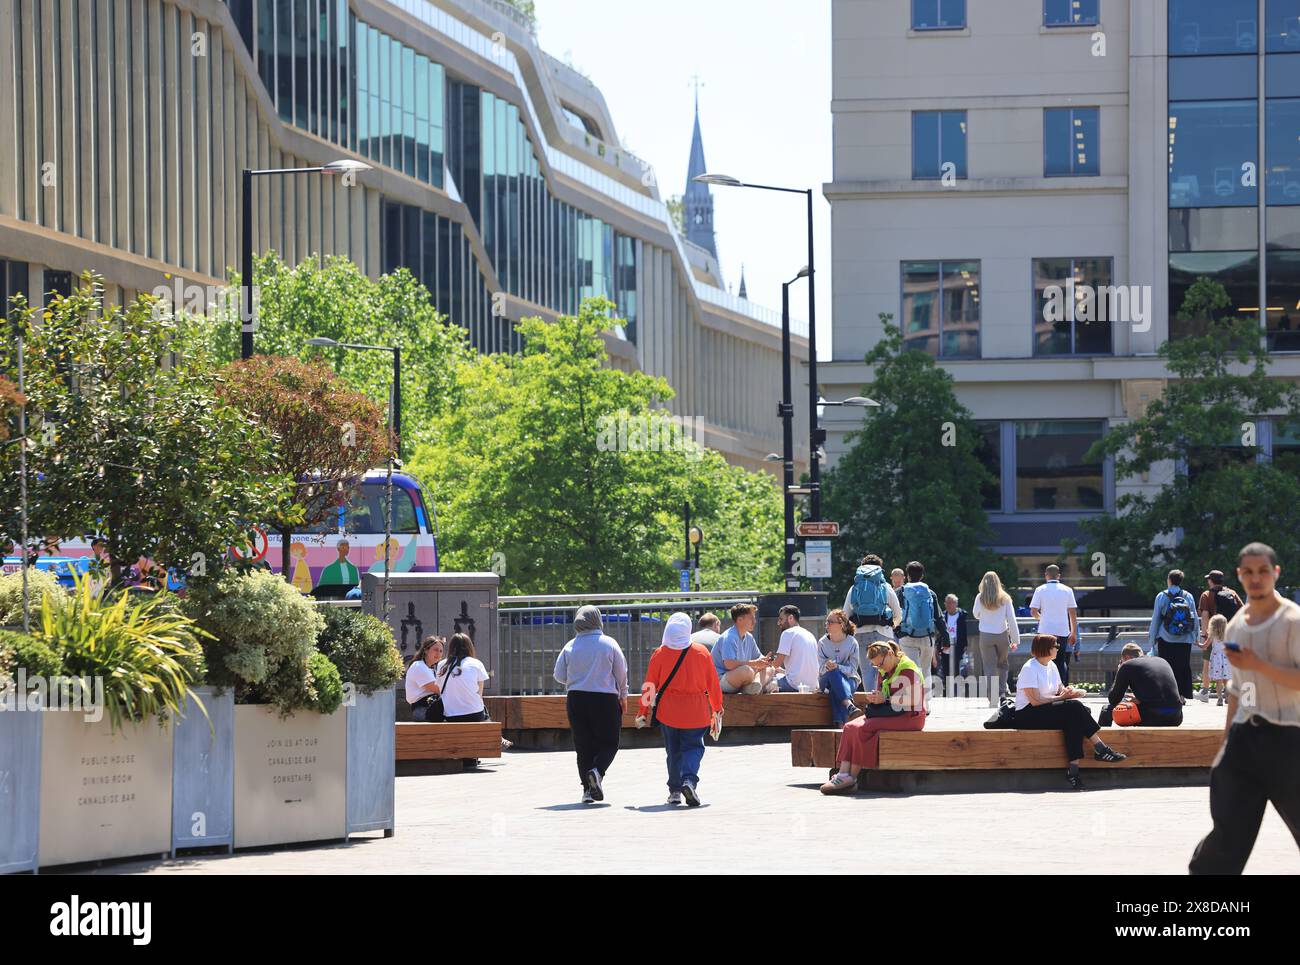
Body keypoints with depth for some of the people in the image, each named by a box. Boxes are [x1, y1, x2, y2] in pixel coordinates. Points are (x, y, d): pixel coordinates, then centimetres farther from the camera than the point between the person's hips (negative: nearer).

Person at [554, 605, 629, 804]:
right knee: (609, 742, 8)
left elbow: (559, 675, 4)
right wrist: (622, 695, 15)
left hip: (576, 699, 2)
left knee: (583, 745, 8)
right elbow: (621, 673, -1)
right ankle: (597, 771, -19)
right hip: (605, 699, -2)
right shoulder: (609, 644, -6)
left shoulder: (570, 646, -1)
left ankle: (587, 788, 3)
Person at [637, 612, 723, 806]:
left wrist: (644, 712, 9)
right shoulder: (702, 652, -3)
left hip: (668, 710, 1)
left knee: (673, 750, 13)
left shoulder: (660, 654, -5)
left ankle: (675, 791, 16)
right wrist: (717, 709, 18)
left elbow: (650, 685, -1)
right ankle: (689, 781, -21)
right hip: (696, 713, -1)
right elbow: (713, 683, 4)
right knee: (693, 747, 4)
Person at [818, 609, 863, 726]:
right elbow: (821, 668, -3)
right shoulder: (822, 643, 3)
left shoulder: (852, 643, -3)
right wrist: (828, 667, -28)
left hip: (849, 680, -1)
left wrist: (837, 667, -27)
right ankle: (849, 706, -56)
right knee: (833, 673, -37)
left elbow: (852, 669, -7)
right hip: (826, 680, 1)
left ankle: (840, 722, -50)